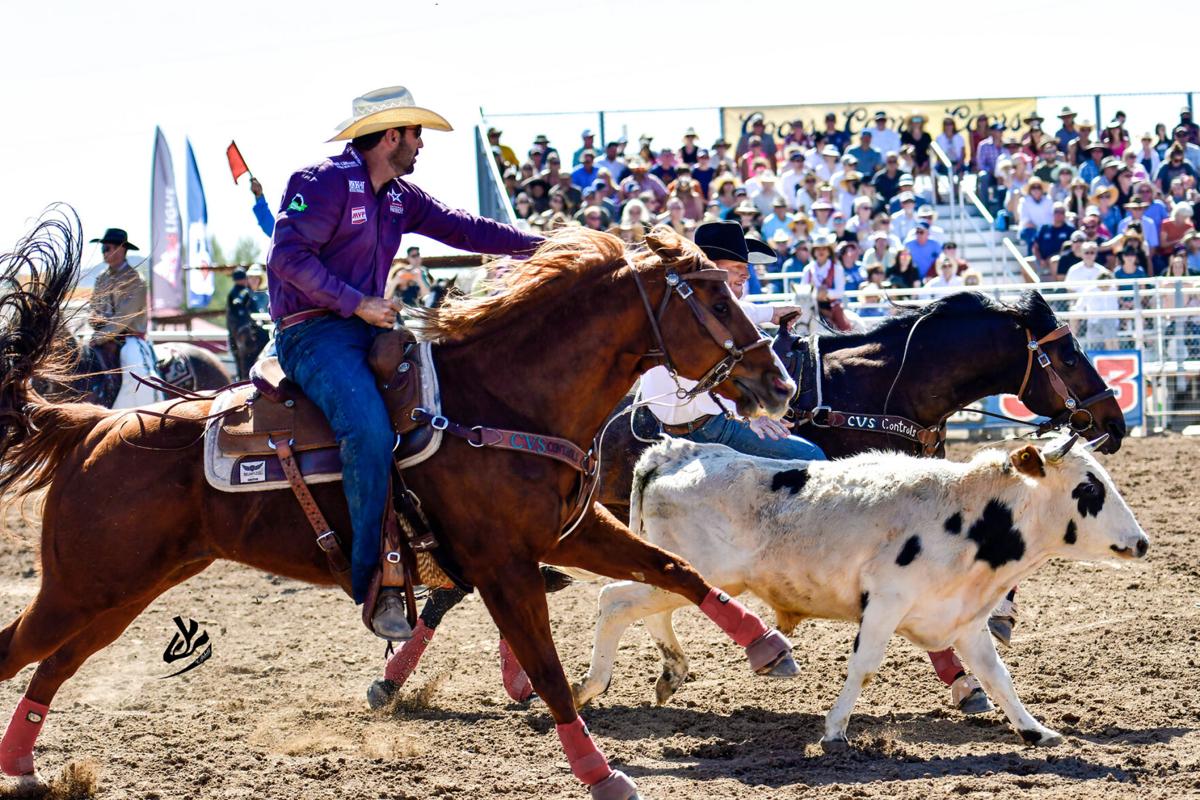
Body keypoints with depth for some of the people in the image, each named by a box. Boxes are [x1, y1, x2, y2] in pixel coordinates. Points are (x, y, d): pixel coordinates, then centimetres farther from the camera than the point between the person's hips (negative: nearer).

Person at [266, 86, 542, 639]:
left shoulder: (398, 197, 15)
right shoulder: (323, 183, -11)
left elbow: (461, 229, 17)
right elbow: (289, 256, -18)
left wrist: (538, 245, 10)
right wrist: (358, 303, -22)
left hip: (369, 329, 10)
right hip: (313, 334, -10)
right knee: (370, 430, -31)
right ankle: (375, 585, -28)